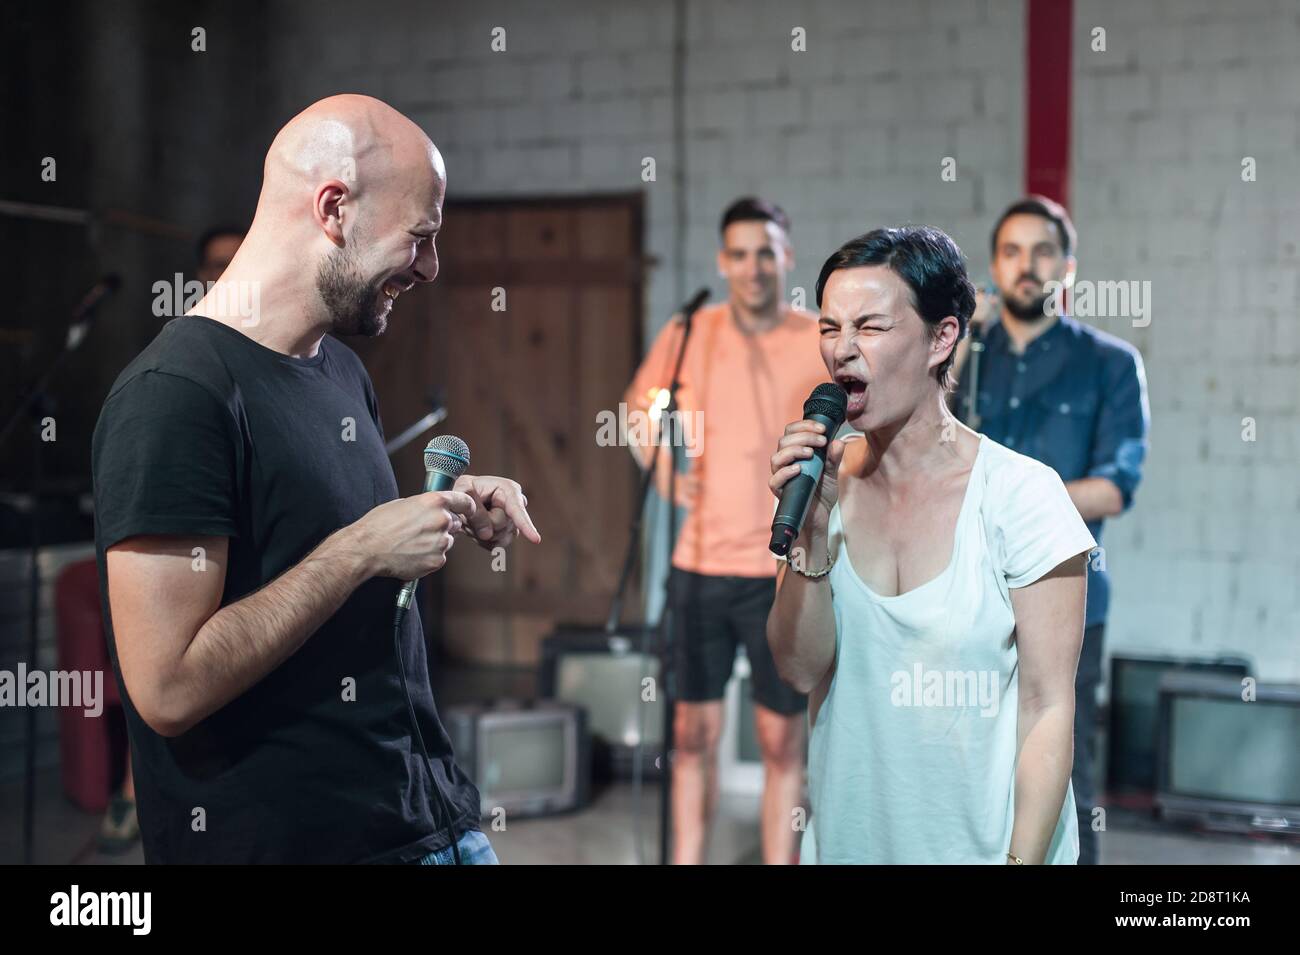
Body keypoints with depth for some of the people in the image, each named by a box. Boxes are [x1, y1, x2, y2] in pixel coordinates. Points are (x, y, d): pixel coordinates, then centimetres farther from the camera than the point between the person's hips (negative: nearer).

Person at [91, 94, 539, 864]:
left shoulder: (343, 368, 8)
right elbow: (169, 688, -24)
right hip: (282, 838, -8)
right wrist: (363, 548, -20)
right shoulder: (174, 394, -19)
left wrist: (452, 513, 3)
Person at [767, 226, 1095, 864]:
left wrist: (1022, 859, -16)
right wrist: (813, 523, -18)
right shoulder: (829, 481, -3)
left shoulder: (1019, 492, -14)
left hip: (982, 844, -3)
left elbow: (1049, 708, -12)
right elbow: (800, 669, -7)